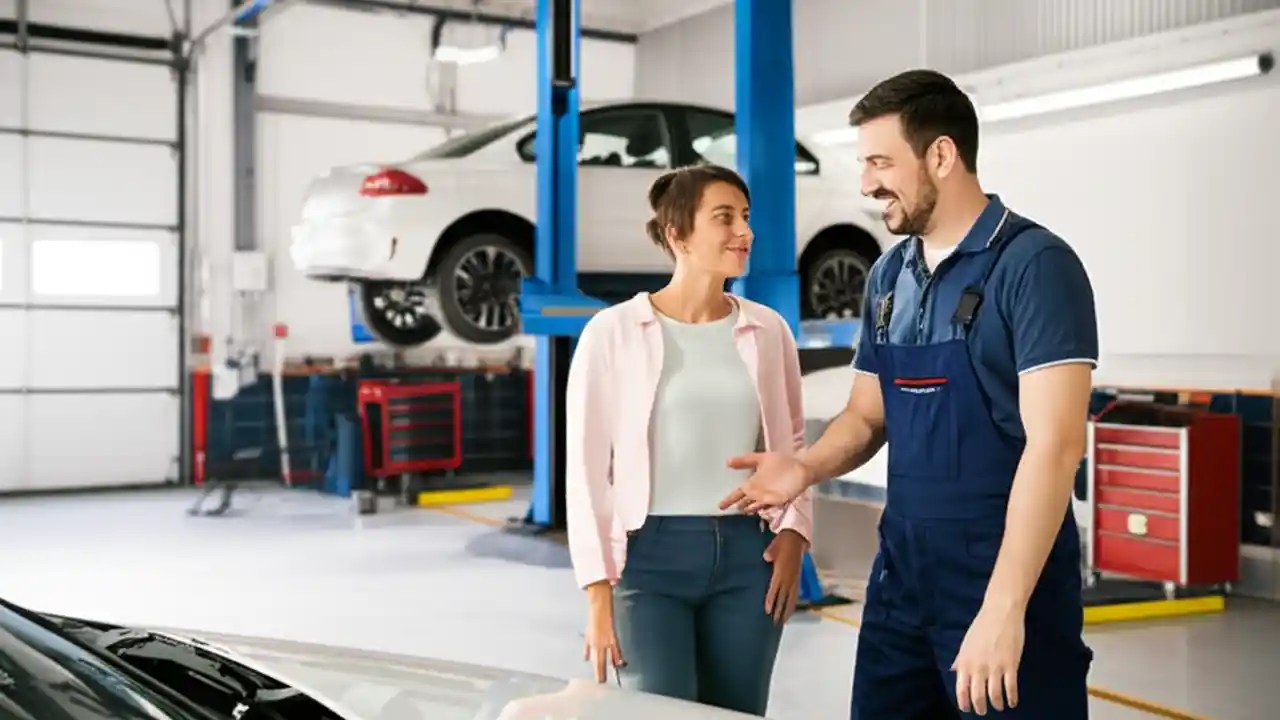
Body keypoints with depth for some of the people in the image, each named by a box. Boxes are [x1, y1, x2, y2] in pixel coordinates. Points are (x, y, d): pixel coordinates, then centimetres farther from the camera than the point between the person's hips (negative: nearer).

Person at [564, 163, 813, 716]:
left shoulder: (768, 330, 5)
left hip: (748, 557, 3)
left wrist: (793, 532, -1)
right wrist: (598, 593, -7)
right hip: (650, 555, -3)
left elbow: (792, 444, 15)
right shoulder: (614, 331, -5)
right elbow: (586, 468, -4)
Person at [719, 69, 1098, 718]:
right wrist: (808, 466, -5)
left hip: (1010, 579, -6)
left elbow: (1054, 445, -20)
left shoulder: (1034, 264, -13)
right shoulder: (888, 276, 8)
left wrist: (1004, 607, -25)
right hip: (900, 574, 7)